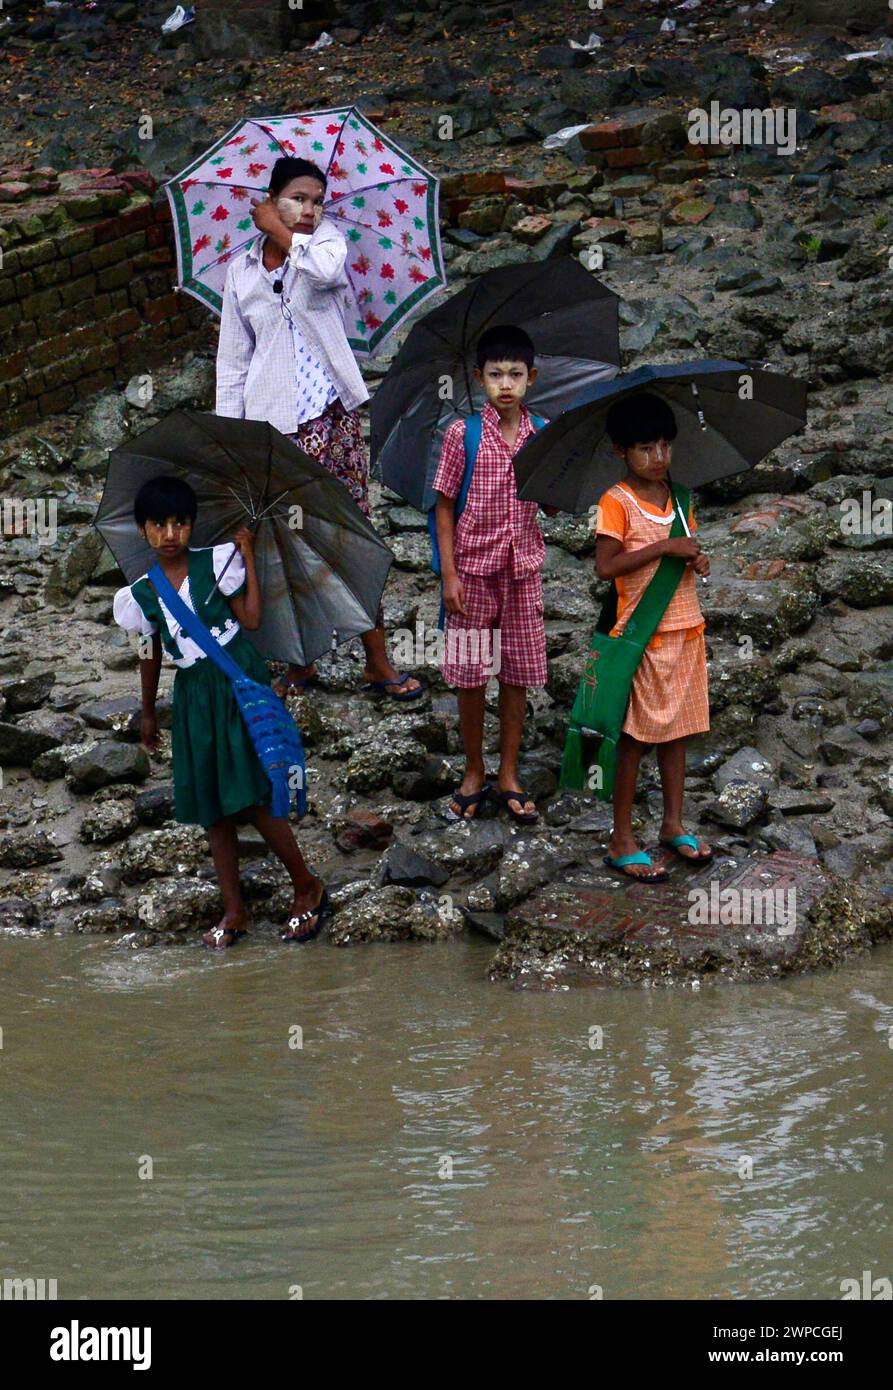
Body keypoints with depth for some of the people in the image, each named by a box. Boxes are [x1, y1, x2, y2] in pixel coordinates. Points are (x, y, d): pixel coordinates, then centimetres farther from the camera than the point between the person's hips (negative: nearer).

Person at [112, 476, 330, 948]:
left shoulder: (217, 562, -4)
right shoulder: (142, 594, 5)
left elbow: (251, 619, -9)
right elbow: (151, 654, 16)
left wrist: (248, 558, -6)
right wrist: (148, 712, 24)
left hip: (240, 683, -4)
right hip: (194, 695, 4)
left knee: (252, 797, -11)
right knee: (213, 810, 7)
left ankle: (307, 887, 5)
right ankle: (233, 912, 16)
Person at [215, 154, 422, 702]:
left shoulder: (325, 241, 3)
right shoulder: (241, 272, 6)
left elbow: (327, 268, -24)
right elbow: (233, 360, 9)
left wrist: (278, 229, -10)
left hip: (332, 413, -1)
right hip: (272, 424, 1)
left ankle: (378, 662, 8)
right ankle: (301, 663, 17)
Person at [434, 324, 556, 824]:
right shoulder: (463, 434, -7)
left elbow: (553, 507, 4)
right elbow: (445, 506, -4)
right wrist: (449, 574, -9)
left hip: (522, 569, 2)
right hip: (473, 569, -2)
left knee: (517, 675, 8)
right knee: (470, 676, 6)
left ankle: (509, 776, 20)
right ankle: (474, 774, 21)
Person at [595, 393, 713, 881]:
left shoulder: (676, 496, 9)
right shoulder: (617, 502, -12)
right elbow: (605, 566, -21)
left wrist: (697, 561, -2)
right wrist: (666, 547, -23)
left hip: (685, 629, 7)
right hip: (643, 635, -7)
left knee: (676, 729, 14)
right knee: (636, 736, -1)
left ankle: (673, 825, 26)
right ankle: (621, 840, 7)